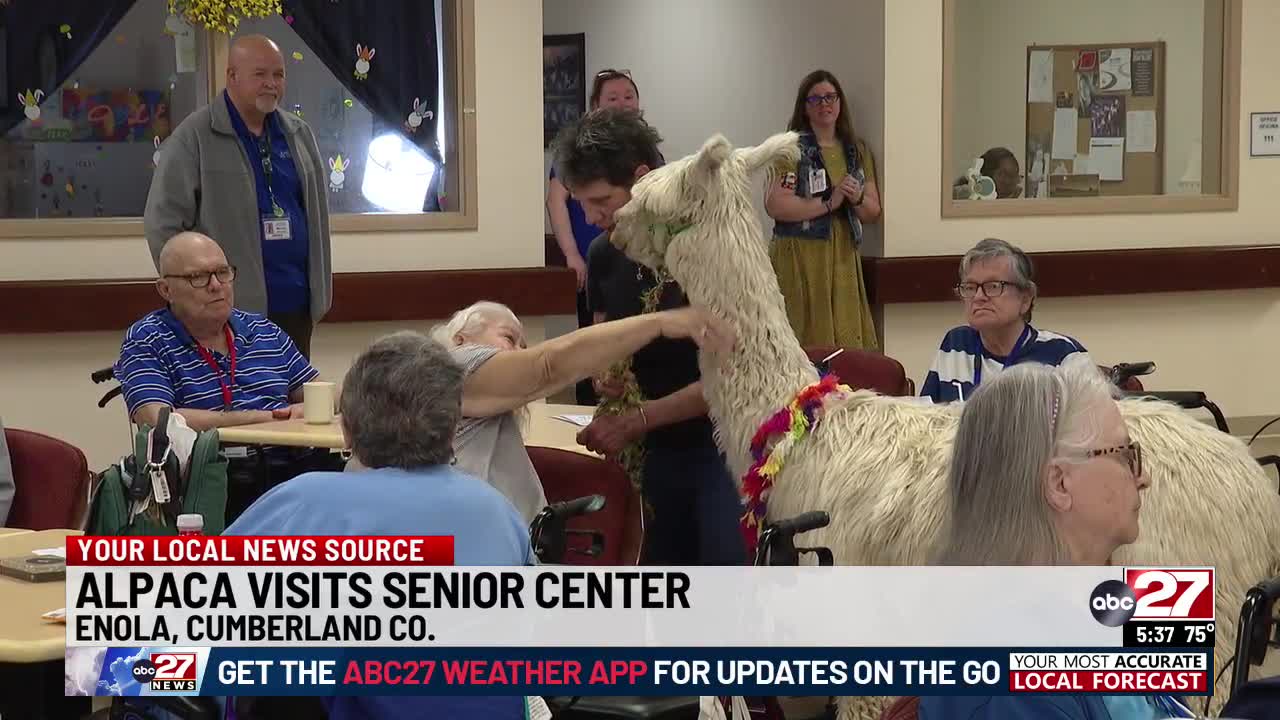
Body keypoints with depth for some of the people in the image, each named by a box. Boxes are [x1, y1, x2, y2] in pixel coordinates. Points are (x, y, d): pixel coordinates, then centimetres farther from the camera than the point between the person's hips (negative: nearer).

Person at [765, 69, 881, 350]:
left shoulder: (857, 151, 16)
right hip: (799, 258, -5)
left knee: (848, 343, -1)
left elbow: (874, 213, 17)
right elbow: (775, 205, -14)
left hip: (843, 258, 5)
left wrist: (857, 199, -5)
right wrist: (829, 203, -12)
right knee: (808, 345, -8)